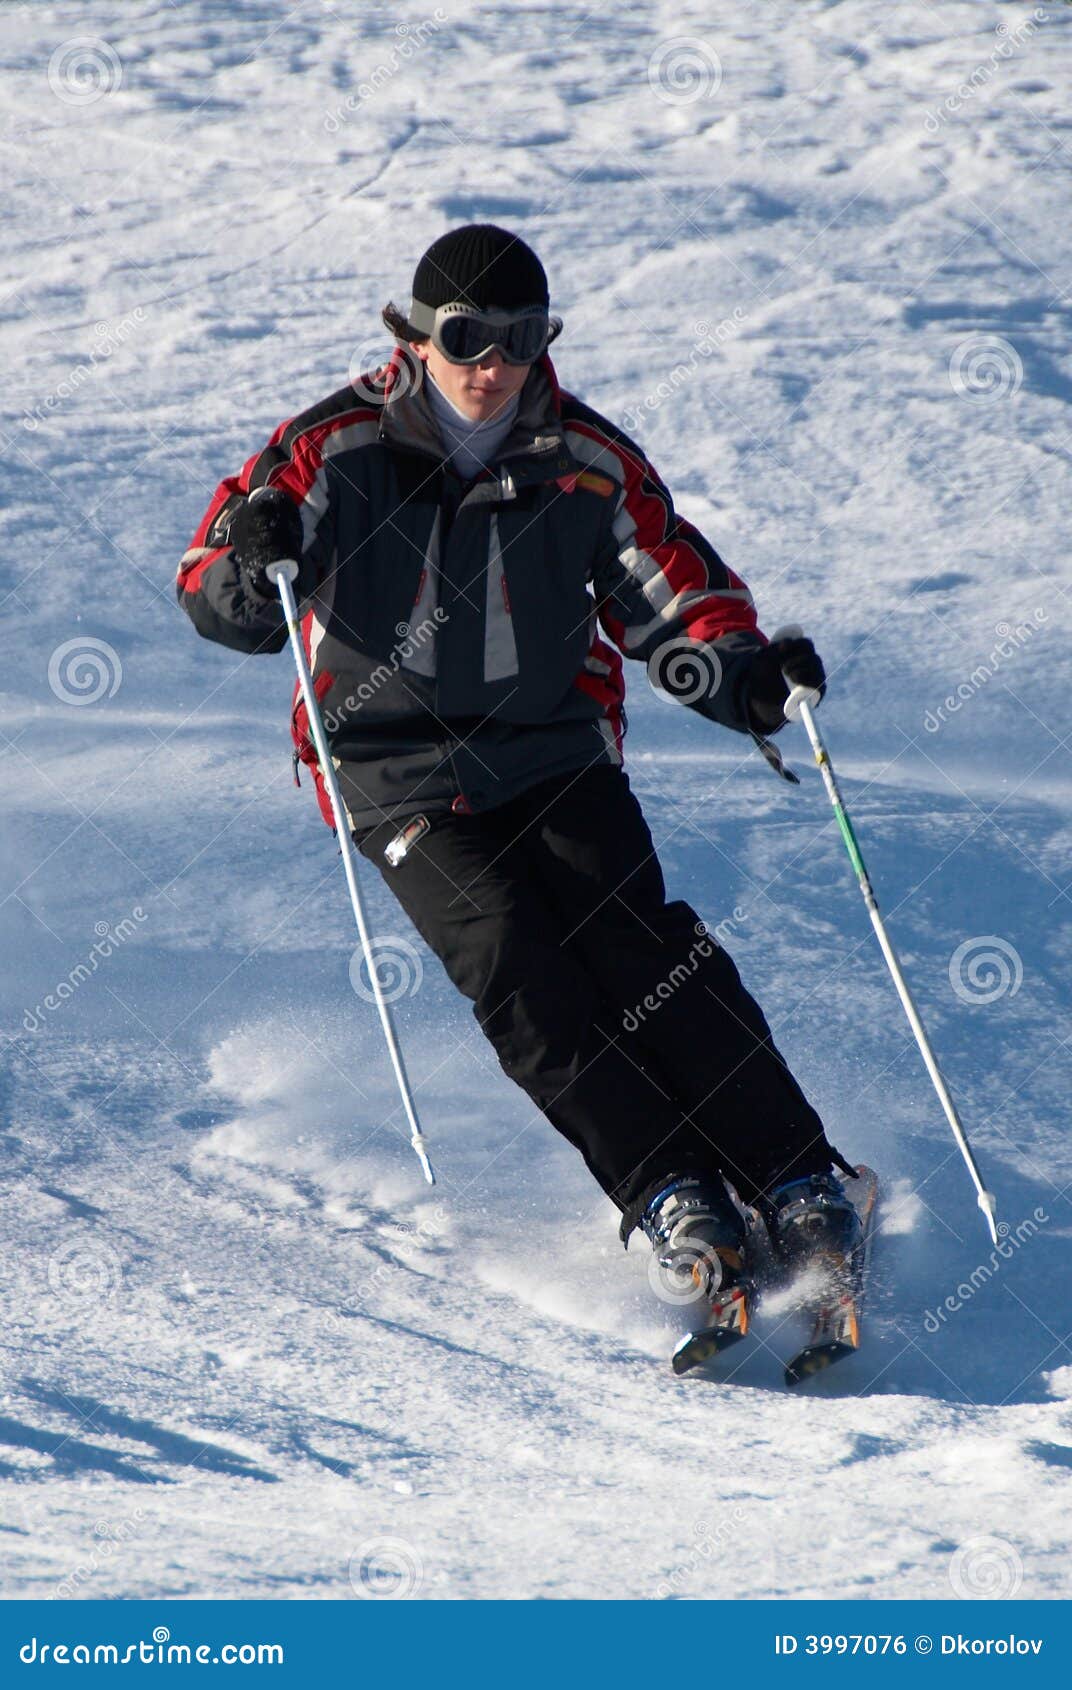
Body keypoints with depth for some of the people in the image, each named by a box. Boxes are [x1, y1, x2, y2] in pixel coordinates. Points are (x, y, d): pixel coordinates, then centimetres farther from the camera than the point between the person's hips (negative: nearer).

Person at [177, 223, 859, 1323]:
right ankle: (667, 1196, -25)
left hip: (556, 753, 1)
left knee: (636, 940, -19)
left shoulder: (586, 461, 1)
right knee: (513, 964, -22)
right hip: (403, 777, -1)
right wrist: (255, 562, -29)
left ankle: (799, 1183, -19)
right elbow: (215, 603, -4)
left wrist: (744, 675, -14)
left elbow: (677, 599, 7)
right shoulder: (336, 450, -6)